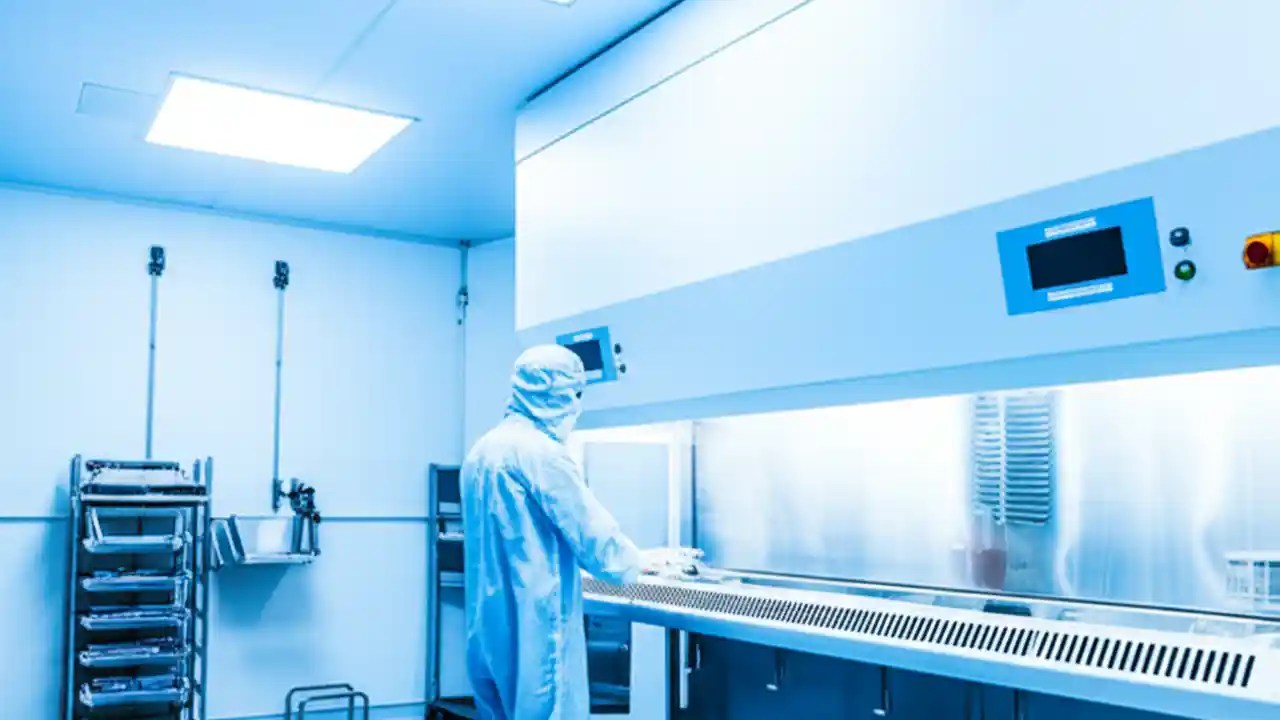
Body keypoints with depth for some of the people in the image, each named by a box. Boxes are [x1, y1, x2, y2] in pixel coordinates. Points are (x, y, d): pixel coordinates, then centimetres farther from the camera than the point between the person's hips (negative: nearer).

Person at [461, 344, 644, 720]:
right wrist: (642, 564, 5)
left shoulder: (481, 451, 12)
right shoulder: (541, 452, -15)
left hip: (489, 634, 9)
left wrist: (574, 564, 30)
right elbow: (597, 539, -14)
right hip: (534, 636, -9)